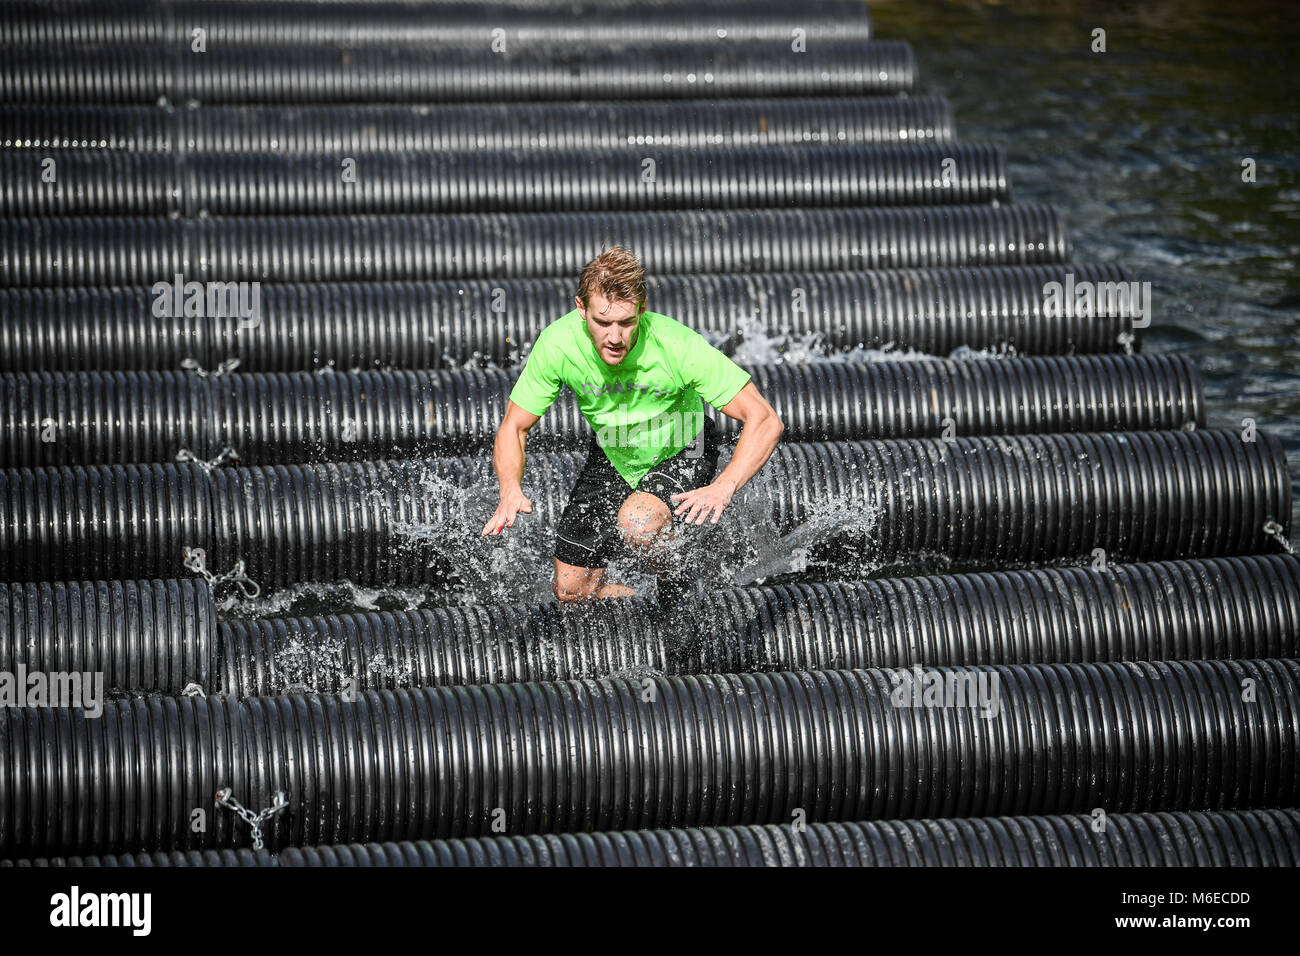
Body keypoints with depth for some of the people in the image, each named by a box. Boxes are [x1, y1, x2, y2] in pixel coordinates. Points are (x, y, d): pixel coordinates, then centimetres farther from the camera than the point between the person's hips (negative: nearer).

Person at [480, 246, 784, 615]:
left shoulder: (679, 346, -35)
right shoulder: (557, 344, -27)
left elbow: (765, 422, -33)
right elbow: (513, 427, -14)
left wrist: (722, 488, -48)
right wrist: (510, 491, -34)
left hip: (681, 453, -4)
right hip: (610, 459, 4)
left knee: (636, 522, -35)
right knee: (570, 590, 2)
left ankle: (683, 586, -3)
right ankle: (658, 601, 30)